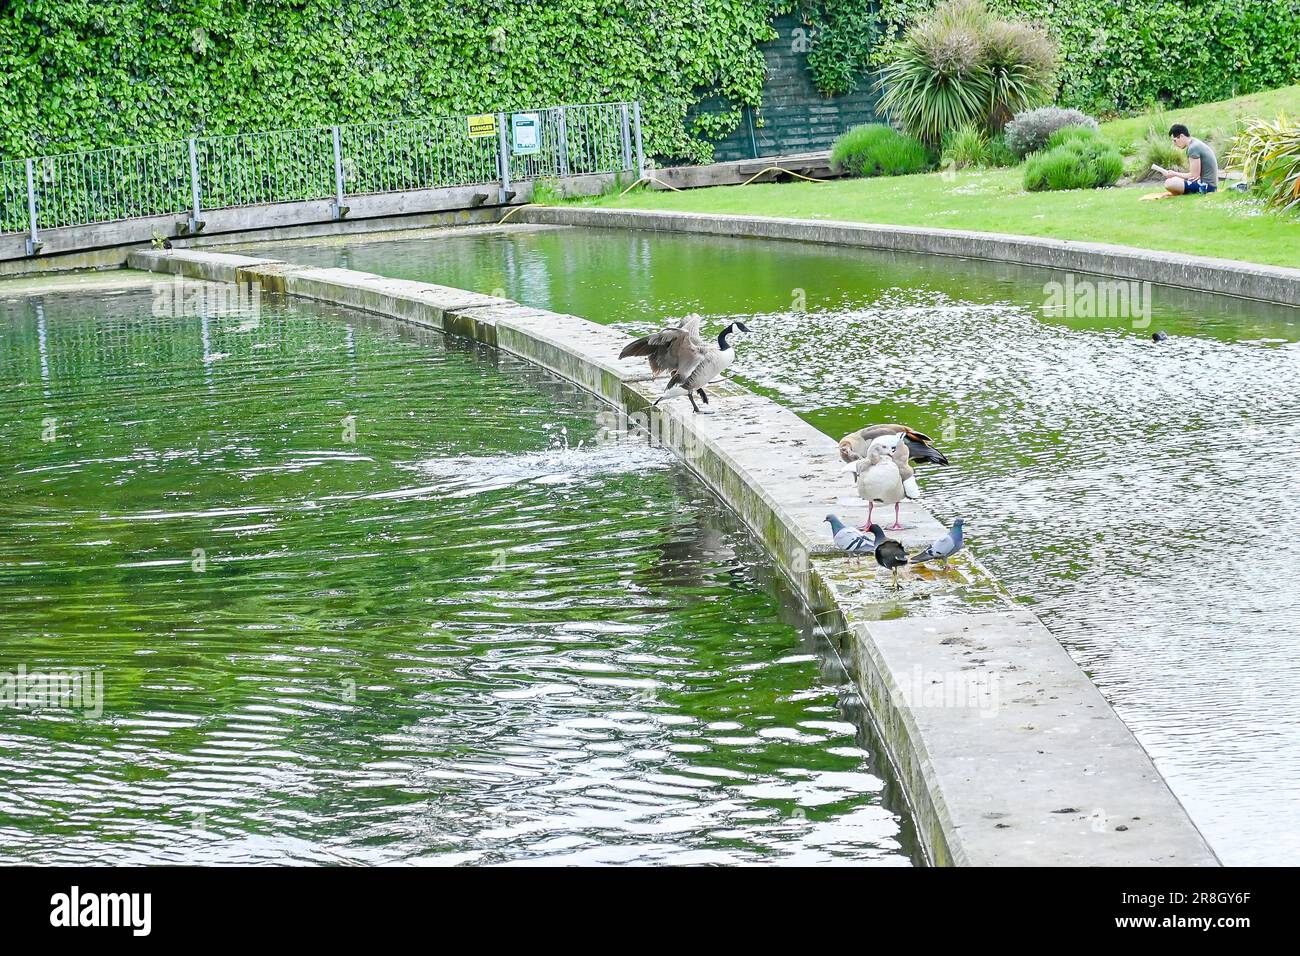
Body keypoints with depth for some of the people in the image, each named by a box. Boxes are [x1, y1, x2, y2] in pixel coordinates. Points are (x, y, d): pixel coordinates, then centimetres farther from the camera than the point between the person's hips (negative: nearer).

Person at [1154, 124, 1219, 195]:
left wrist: (1175, 174, -6)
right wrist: (1175, 174, 7)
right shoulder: (1195, 143, 14)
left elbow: (1194, 175, -17)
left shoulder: (1193, 148, -17)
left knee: (1169, 183, -22)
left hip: (1206, 185, -11)